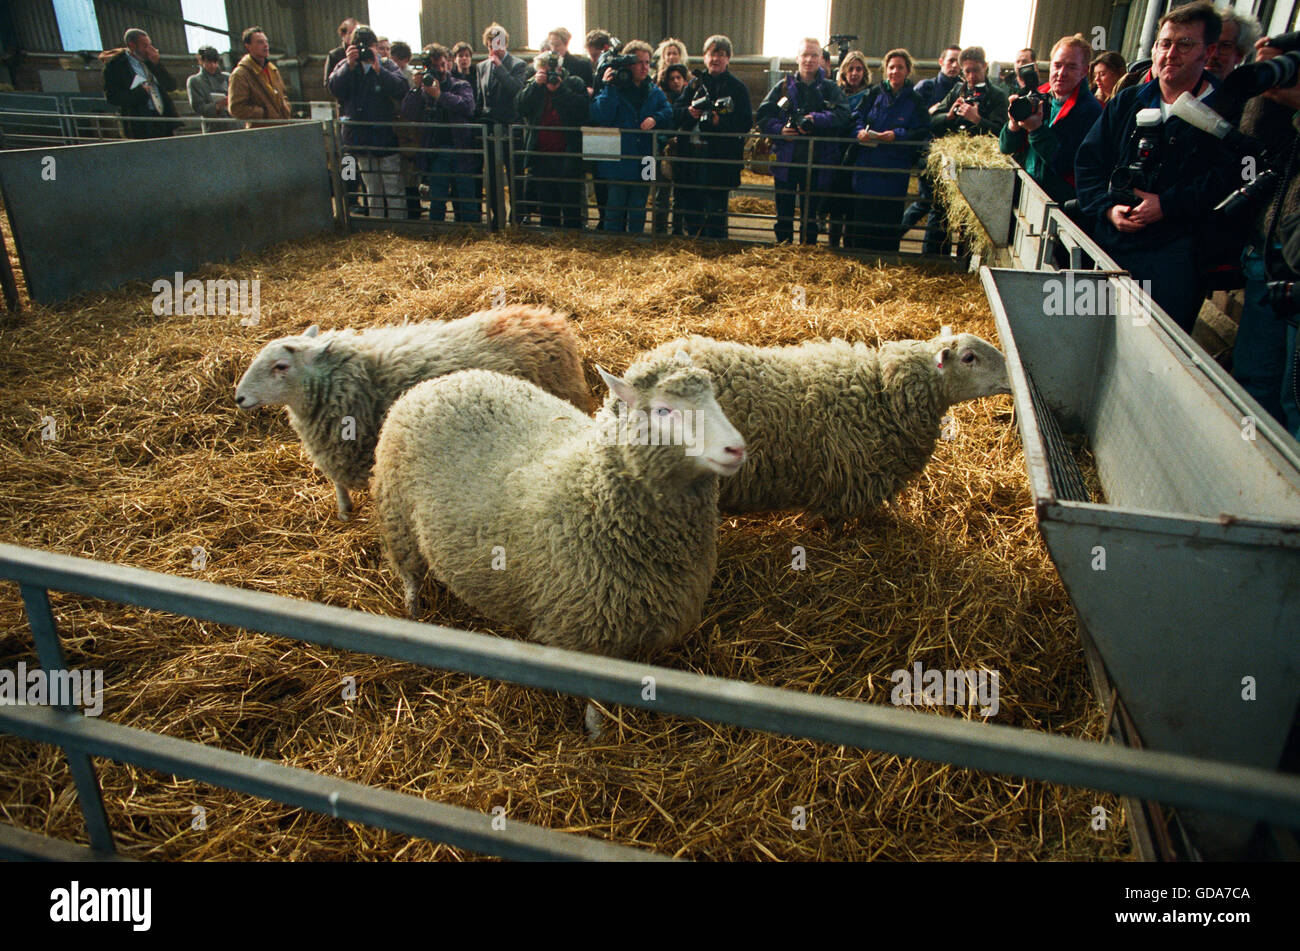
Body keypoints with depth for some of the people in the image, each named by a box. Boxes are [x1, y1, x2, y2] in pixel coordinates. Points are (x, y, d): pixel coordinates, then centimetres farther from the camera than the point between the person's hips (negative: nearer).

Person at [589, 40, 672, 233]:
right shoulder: (615, 87, -2)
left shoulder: (655, 92, 11)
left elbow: (668, 112, 4)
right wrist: (608, 87, -20)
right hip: (618, 163, -3)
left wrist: (655, 119, -15)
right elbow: (600, 116, -14)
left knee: (638, 208, 12)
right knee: (615, 207, 4)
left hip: (644, 163, 3)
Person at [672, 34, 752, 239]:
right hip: (690, 155, 4)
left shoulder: (738, 88, 4)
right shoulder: (695, 85, 16)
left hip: (720, 158, -4)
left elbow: (746, 123, -5)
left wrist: (721, 121, -21)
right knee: (691, 205, 8)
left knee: (715, 209, -5)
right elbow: (676, 113, 11)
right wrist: (689, 112, -11)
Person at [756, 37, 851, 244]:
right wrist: (780, 129, -12)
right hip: (786, 158, 1)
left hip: (816, 160, -1)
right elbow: (763, 116, 6)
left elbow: (843, 116, -8)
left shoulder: (830, 89, 7)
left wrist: (816, 120, -22)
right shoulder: (783, 87, 9)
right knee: (784, 209, 6)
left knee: (810, 210, 5)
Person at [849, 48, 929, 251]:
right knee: (861, 213, 1)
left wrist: (897, 135, -18)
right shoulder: (873, 94, 8)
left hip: (895, 169, -1)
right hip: (866, 164, 1)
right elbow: (856, 118, 6)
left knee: (888, 217, 2)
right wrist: (860, 131, -17)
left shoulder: (915, 101, 4)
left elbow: (923, 132, -3)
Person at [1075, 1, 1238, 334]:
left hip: (1173, 253, -4)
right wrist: (1108, 208, -5)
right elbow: (1088, 162, 11)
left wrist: (1167, 205, -17)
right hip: (1108, 241, 4)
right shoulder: (1126, 103, 15)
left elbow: (1230, 178, -8)